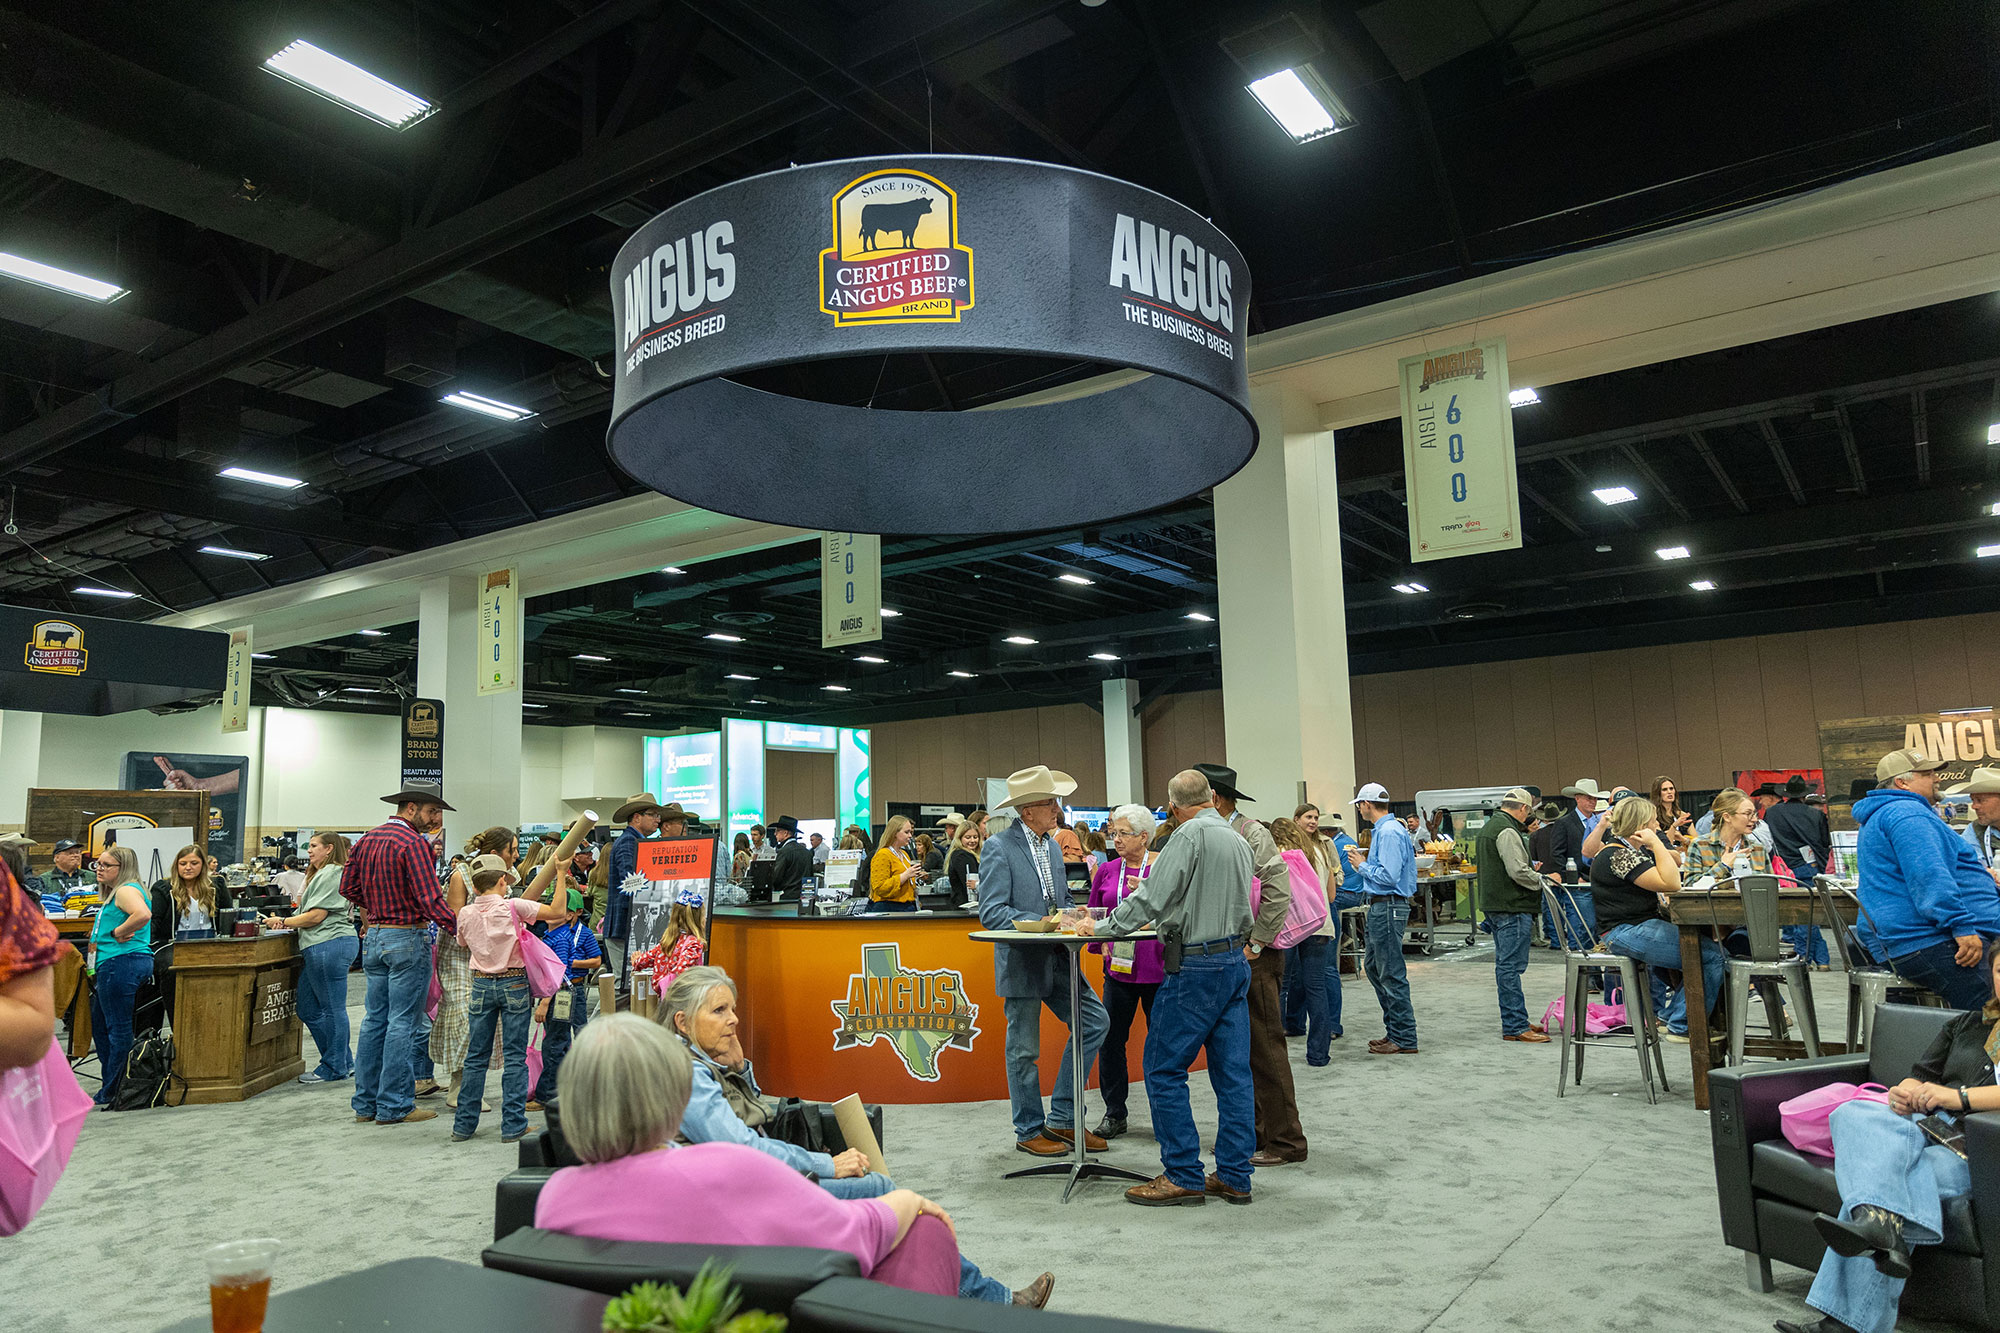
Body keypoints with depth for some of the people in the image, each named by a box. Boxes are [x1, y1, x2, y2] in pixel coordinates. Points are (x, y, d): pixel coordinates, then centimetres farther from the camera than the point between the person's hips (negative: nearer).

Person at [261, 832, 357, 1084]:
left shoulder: (331, 874, -10)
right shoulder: (322, 874, 25)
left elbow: (317, 915, -15)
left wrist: (283, 921, -5)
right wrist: (288, 923, 8)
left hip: (329, 947, -11)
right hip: (318, 949, 11)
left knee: (332, 1009, -3)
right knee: (308, 1010, 13)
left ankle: (334, 1068, 5)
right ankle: (345, 1062, 18)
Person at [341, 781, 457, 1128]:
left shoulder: (365, 840, 10)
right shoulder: (414, 843, -16)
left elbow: (348, 887, 17)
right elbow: (430, 897, -22)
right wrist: (458, 928, -19)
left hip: (374, 938, 8)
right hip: (407, 938, -8)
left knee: (374, 1019, 13)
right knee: (402, 1023, -2)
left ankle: (366, 1103, 20)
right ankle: (395, 1106, 2)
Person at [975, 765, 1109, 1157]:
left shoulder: (1053, 846, 12)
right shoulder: (998, 848, -12)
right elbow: (991, 913, -18)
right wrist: (1044, 924, -25)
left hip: (1057, 960, 7)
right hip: (1021, 963, -7)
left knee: (1095, 1021, 1)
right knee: (1024, 1050, 4)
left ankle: (1062, 1118, 14)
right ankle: (1030, 1131, 22)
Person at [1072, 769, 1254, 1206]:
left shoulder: (1189, 836, -13)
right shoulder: (1239, 840, 12)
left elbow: (1151, 898, -15)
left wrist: (1102, 927, -4)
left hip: (1198, 966, -8)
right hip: (1237, 961, 9)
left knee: (1164, 1068, 0)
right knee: (1232, 1071, 9)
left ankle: (1184, 1176, 4)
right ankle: (1234, 1177, 14)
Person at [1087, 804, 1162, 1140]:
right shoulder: (1107, 871, 7)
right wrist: (1100, 942, 2)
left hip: (1157, 967, -3)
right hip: (1118, 967, 4)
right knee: (1110, 1040, 3)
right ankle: (1115, 1114, 17)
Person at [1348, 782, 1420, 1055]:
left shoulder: (1389, 832, -18)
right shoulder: (1384, 829, 14)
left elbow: (1389, 876, -24)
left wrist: (1362, 866, -11)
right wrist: (1364, 863, 9)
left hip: (1388, 907, -11)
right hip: (1380, 907, 11)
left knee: (1391, 973, -3)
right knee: (1373, 965, 17)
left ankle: (1403, 1039, 5)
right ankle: (1394, 1028, 26)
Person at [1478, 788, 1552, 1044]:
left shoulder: (1488, 827, 16)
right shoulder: (1507, 832, -17)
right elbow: (1518, 872, -23)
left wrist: (1531, 869, 20)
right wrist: (1542, 879, -6)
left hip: (1494, 905, 11)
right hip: (1511, 907, -11)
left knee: (1505, 964, 15)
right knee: (1511, 966, -8)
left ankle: (1515, 1021, 24)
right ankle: (1514, 1027, -6)